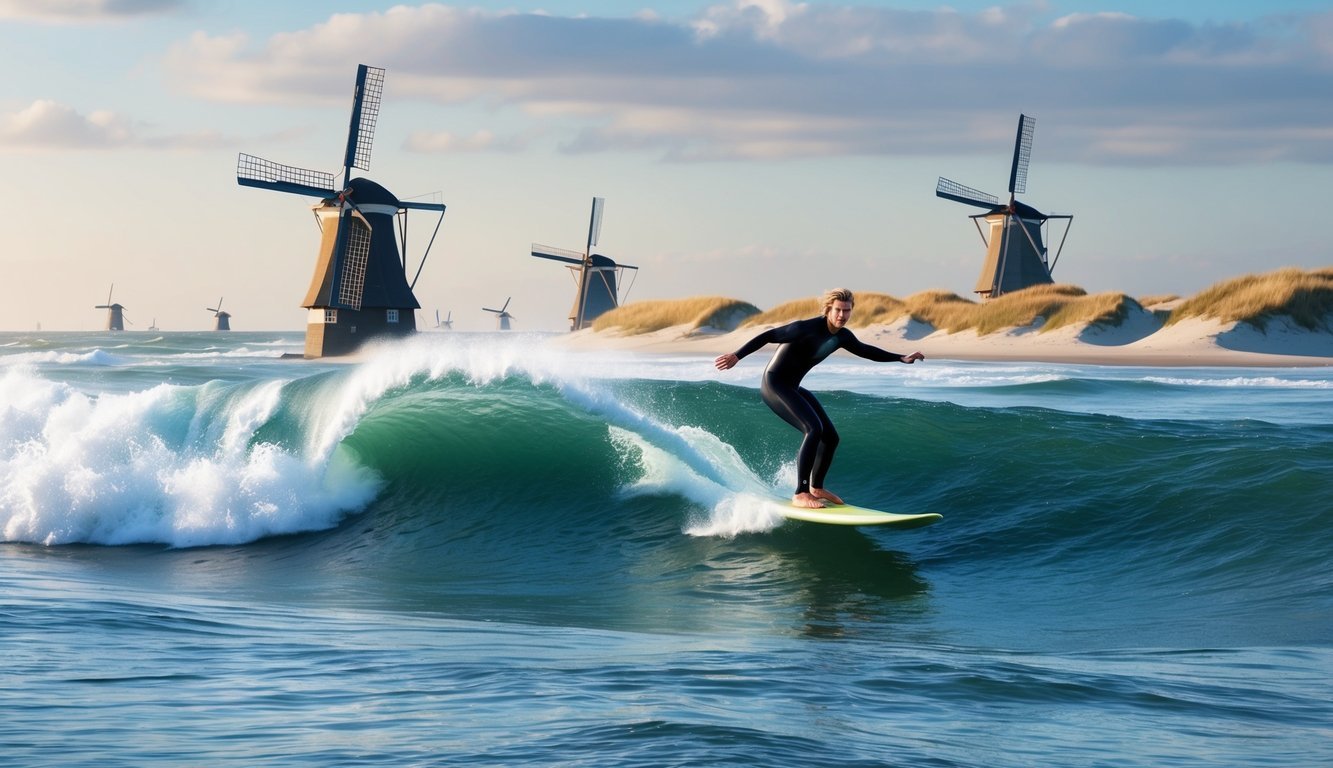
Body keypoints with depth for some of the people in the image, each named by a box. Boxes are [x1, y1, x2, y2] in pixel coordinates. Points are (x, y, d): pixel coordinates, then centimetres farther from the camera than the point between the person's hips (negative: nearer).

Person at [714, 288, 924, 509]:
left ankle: (816, 488, 31)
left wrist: (901, 358, 25)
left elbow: (865, 351, 22)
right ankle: (800, 494, -24)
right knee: (814, 429, -25)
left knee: (830, 437, 10)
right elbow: (769, 336, -24)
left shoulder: (842, 337, 3)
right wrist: (737, 356, -32)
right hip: (774, 384, -9)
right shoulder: (807, 328, -22)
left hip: (792, 388, 9)